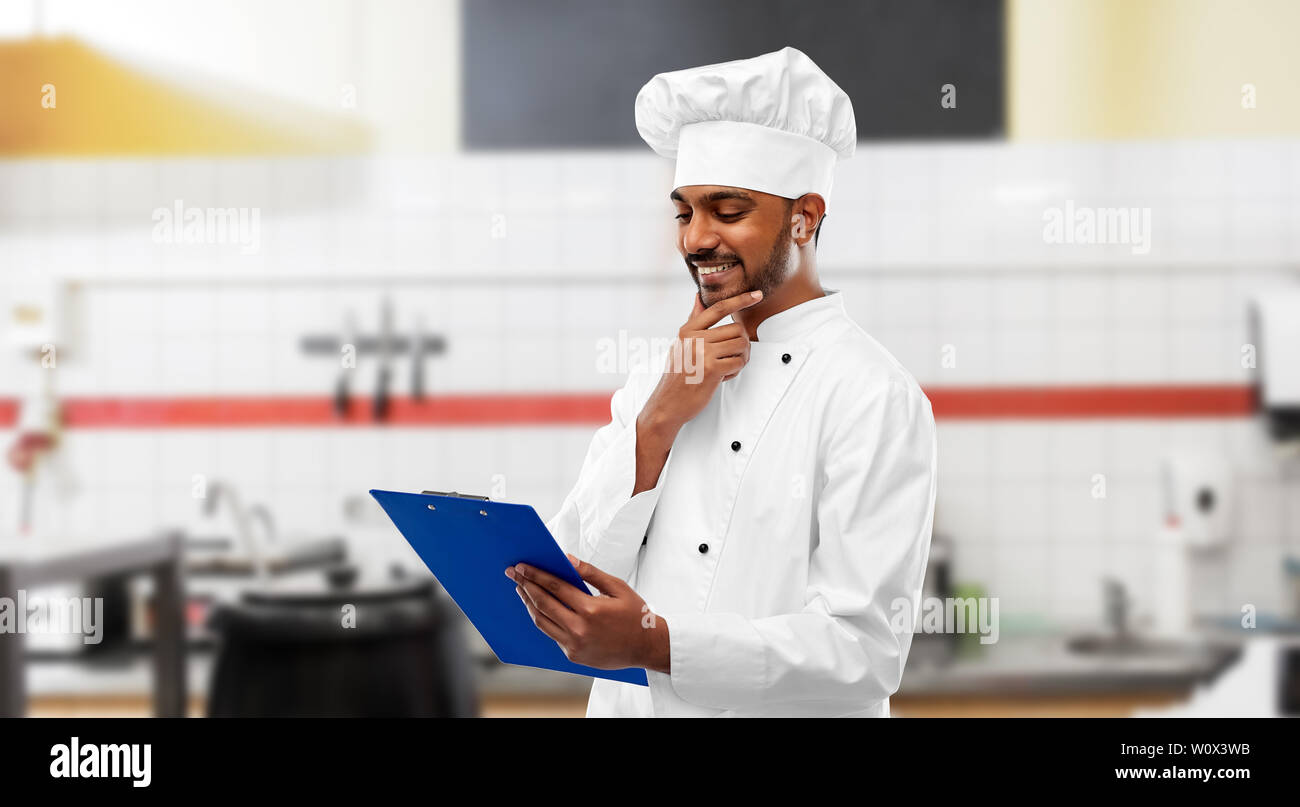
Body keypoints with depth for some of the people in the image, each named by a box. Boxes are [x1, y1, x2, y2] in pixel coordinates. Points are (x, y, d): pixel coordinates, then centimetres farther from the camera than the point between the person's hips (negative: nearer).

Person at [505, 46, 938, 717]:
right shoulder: (650, 384, 7)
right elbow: (565, 587, -1)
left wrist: (653, 642, -29)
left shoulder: (874, 397, -12)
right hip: (622, 707, 5)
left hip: (772, 711, -4)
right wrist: (660, 420, -12)